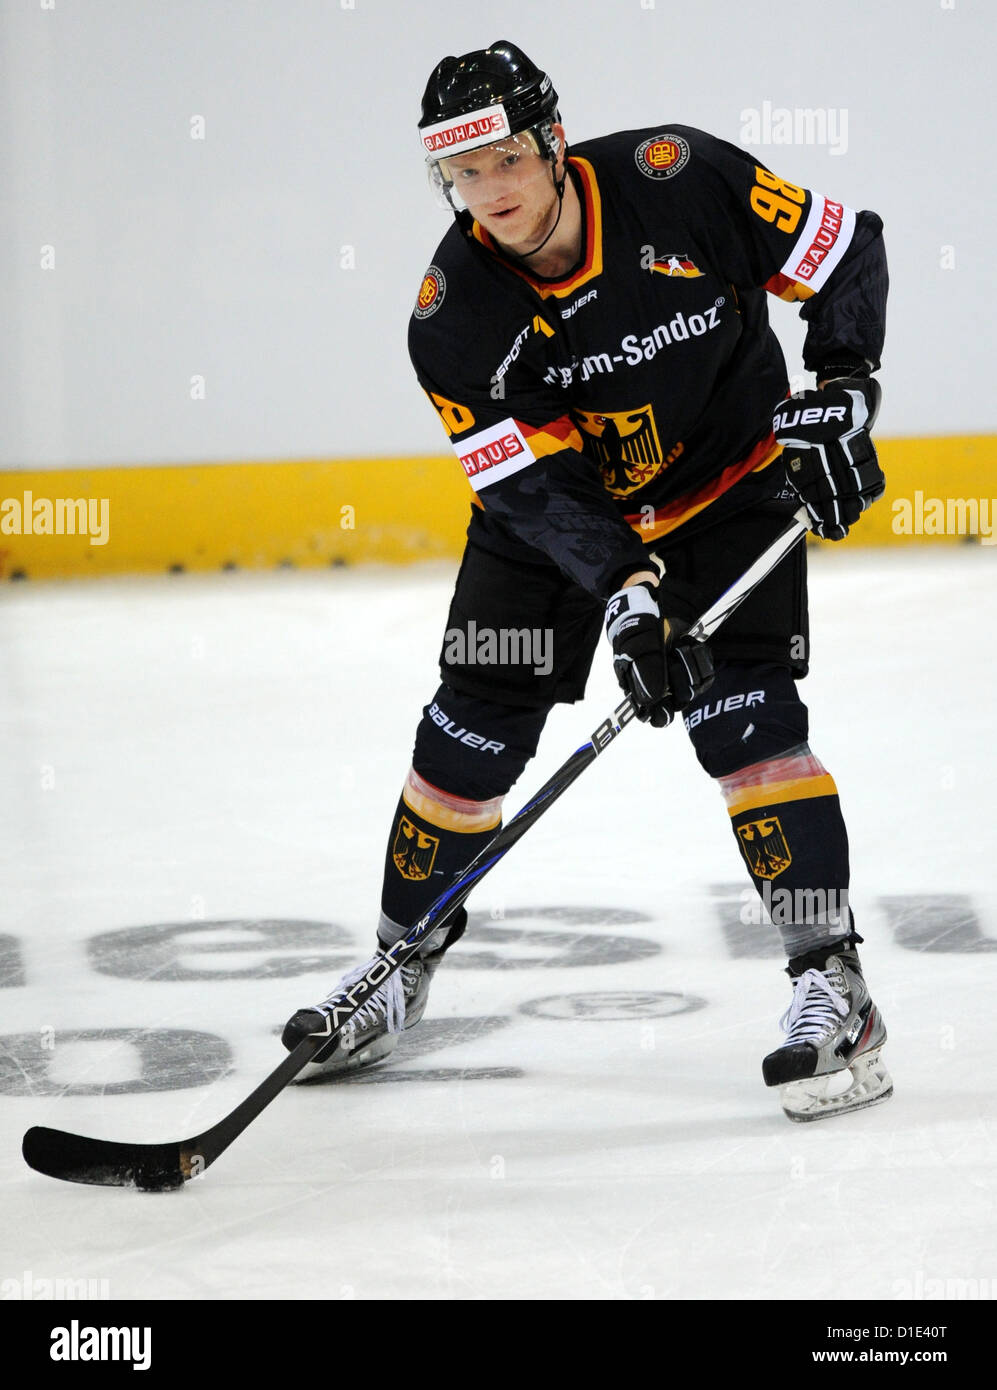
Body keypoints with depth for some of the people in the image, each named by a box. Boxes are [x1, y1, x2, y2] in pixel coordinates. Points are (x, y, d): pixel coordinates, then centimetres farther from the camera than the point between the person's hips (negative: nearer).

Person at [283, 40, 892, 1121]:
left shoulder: (679, 179, -25)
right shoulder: (454, 313, -22)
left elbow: (843, 252, -12)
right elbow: (533, 484, -24)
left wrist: (841, 392, -23)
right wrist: (624, 590, -37)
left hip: (728, 485, -2)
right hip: (560, 506, 2)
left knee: (744, 717, -17)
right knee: (472, 734, 0)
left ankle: (833, 986, -14)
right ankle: (400, 966, 21)